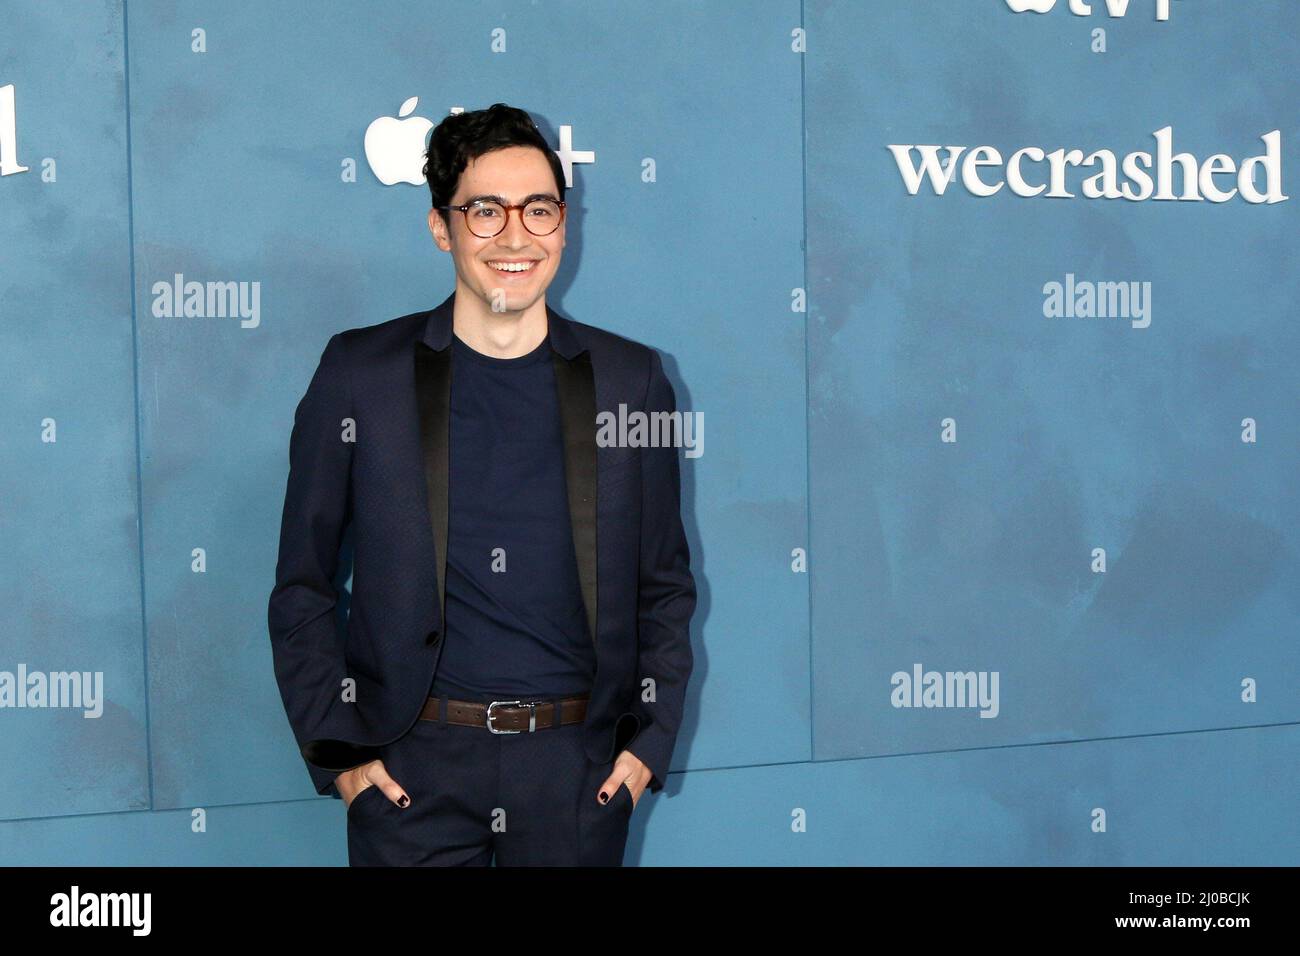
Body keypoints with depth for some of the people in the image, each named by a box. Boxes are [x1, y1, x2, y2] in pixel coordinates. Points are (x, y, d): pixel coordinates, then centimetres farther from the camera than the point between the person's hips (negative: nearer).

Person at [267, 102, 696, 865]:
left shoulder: (632, 380, 3)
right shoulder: (359, 374, -1)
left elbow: (665, 585, 9)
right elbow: (304, 586, 3)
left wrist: (650, 742, 2)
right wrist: (336, 750, -2)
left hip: (578, 771, 1)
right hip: (411, 768, -1)